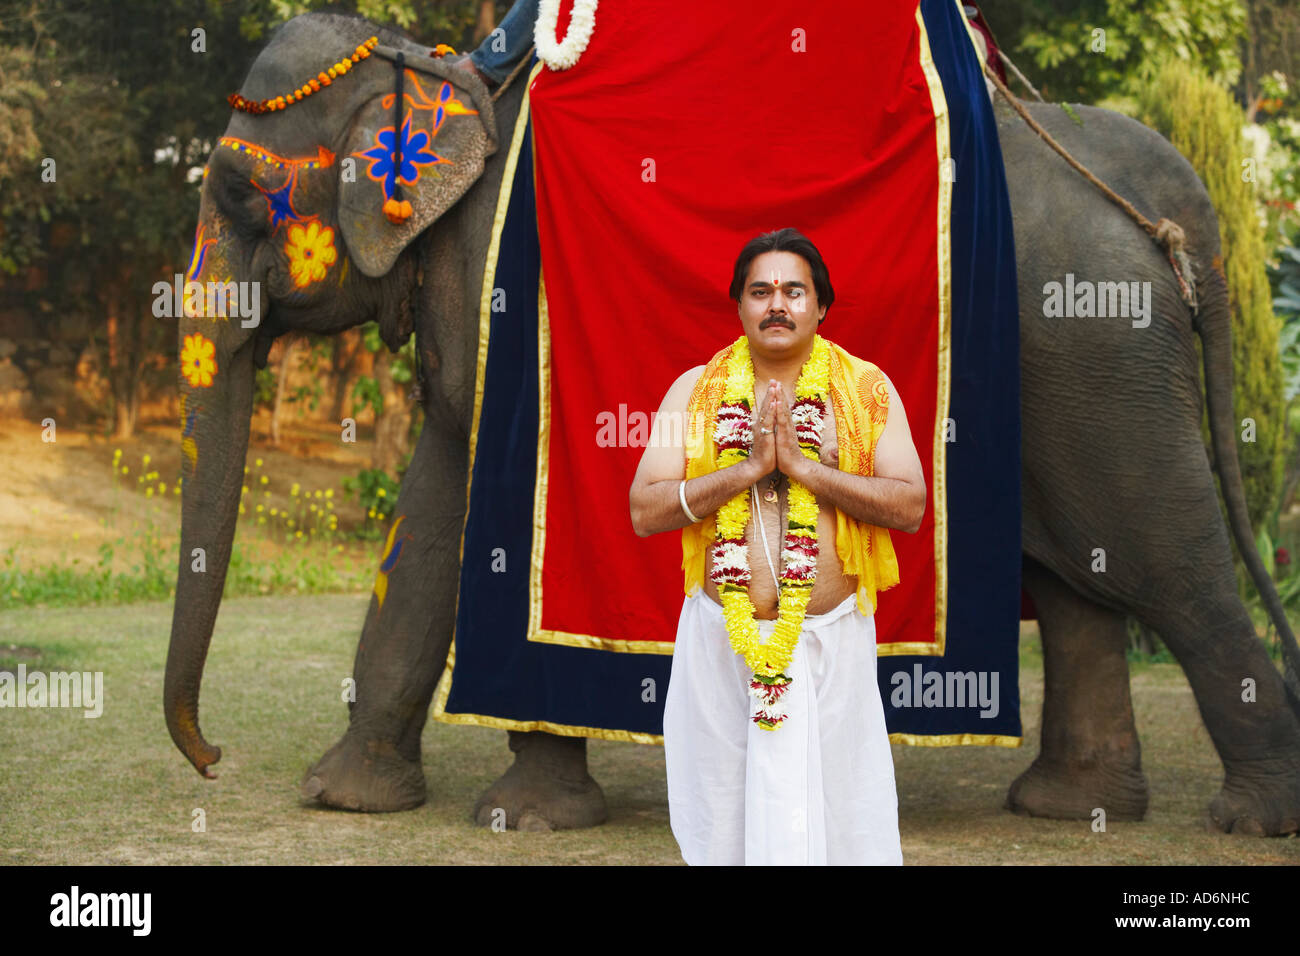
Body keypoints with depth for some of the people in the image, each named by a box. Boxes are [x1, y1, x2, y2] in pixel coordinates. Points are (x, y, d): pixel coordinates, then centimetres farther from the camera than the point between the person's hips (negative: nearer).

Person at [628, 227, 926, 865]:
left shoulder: (868, 389, 2)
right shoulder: (695, 389, 4)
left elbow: (910, 506, -8)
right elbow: (644, 513, -5)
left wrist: (803, 465, -16)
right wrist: (749, 467, -15)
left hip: (833, 638, -1)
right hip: (721, 638, 1)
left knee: (839, 814, 4)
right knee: (722, 822, 8)